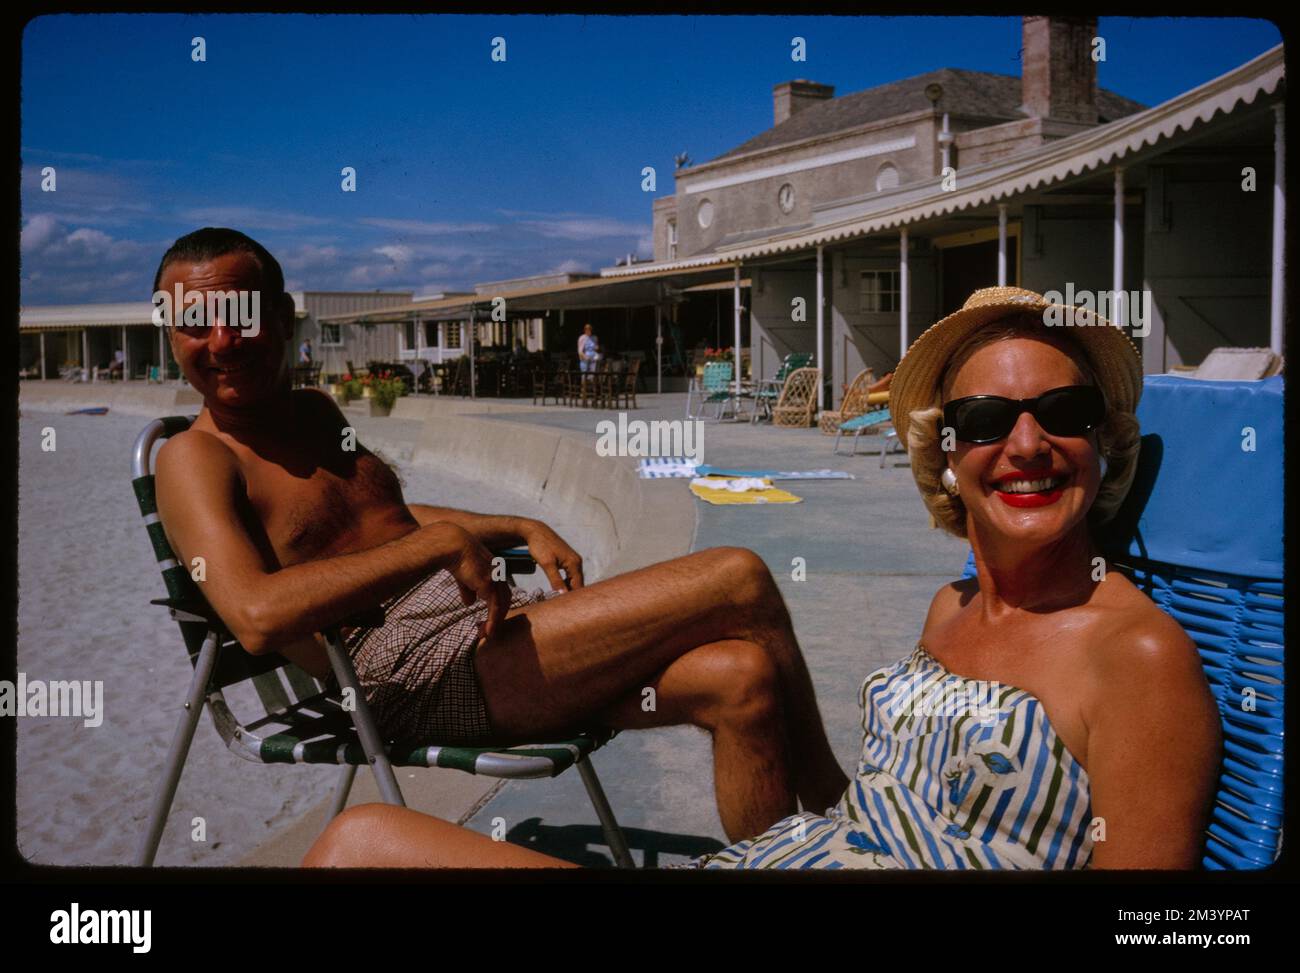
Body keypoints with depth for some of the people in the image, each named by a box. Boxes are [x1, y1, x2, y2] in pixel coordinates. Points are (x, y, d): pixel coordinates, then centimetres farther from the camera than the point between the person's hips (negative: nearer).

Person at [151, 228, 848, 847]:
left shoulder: (317, 412, 22)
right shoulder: (196, 459, -3)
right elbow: (257, 616, -21)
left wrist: (522, 529, 20)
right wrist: (439, 544, -22)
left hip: (492, 623, 8)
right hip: (415, 674, -8)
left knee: (742, 677, -14)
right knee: (740, 583, -16)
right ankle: (829, 800, 1)